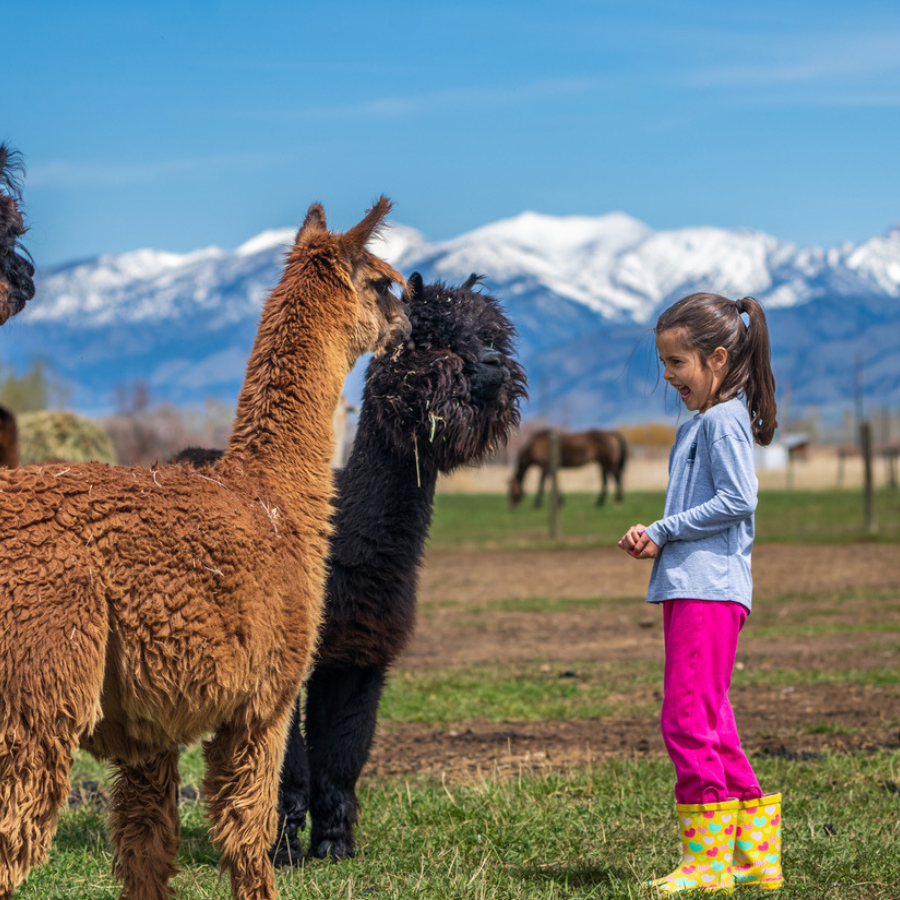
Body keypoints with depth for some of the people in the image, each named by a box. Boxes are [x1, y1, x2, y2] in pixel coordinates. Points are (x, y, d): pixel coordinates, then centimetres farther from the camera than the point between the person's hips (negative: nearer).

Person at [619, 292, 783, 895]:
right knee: (710, 723, 13)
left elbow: (736, 501, -18)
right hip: (693, 587, 11)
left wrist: (664, 531, -11)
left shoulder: (722, 420, -10)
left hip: (708, 589, -11)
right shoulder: (701, 423, 21)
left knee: (689, 720, -10)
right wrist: (655, 541, 8)